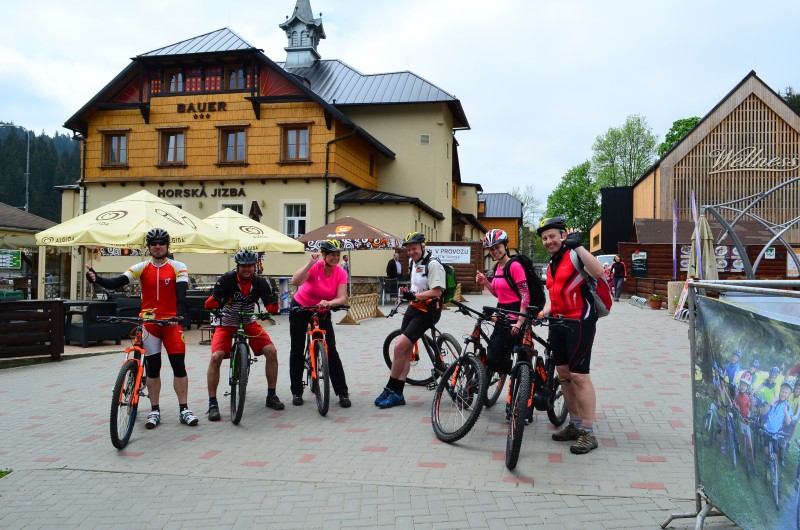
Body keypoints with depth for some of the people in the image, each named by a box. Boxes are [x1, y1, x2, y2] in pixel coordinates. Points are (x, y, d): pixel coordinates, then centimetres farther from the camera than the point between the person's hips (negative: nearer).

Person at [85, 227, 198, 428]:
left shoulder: (178, 267, -3)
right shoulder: (141, 268, 3)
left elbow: (181, 292, -17)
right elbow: (116, 283, -8)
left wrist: (181, 314, -33)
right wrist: (97, 279, -27)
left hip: (171, 322, -2)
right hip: (148, 322, 2)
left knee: (179, 365, -1)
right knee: (152, 368, 7)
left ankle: (184, 409, 8)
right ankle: (154, 411, 17)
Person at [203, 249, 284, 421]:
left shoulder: (260, 282, -12)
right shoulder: (227, 279, -20)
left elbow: (271, 307, -14)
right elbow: (209, 304, -24)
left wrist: (273, 296, -33)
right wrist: (215, 299, -45)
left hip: (249, 322, 3)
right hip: (226, 323, -2)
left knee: (271, 351, -14)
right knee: (216, 357, -24)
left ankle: (271, 396, 2)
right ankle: (212, 404, -9)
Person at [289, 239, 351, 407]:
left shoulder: (341, 273, -15)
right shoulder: (314, 267, -23)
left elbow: (342, 298, -24)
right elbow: (295, 281, -40)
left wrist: (328, 303, -43)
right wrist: (310, 262, -42)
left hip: (322, 311, 2)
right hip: (300, 308, -1)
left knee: (331, 350, -7)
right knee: (297, 351, 4)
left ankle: (342, 393, 0)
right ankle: (297, 392, 18)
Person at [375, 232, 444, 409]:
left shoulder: (433, 265, -14)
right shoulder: (414, 263, 14)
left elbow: (436, 292, -23)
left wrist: (414, 296, -30)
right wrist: (408, 293, 13)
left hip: (426, 312, -9)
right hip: (413, 308, 9)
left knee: (400, 346, -15)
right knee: (405, 351, 6)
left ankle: (390, 390, -2)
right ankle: (397, 394, 10)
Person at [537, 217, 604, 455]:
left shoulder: (574, 256, -8)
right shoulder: (552, 265, 19)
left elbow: (598, 272, -29)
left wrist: (577, 246, -30)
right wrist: (540, 314, 8)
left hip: (579, 322, -9)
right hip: (559, 322, 9)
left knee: (578, 375, -8)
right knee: (564, 373, 12)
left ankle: (588, 433, 0)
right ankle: (575, 424, 24)